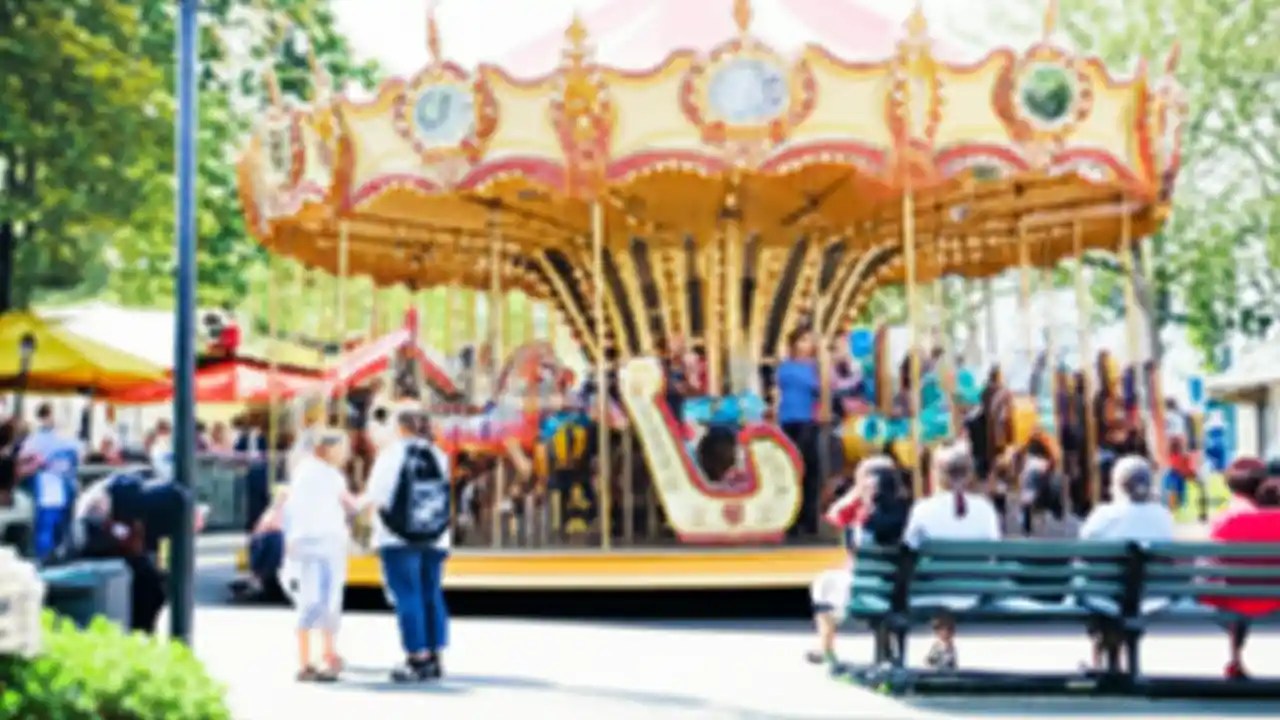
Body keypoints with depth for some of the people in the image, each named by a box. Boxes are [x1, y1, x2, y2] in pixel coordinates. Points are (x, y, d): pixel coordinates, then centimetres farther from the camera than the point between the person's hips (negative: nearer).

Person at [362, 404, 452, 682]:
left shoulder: (392, 454, -7)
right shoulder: (439, 456, 8)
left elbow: (376, 497, -9)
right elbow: (446, 500, 6)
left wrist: (356, 503, 9)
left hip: (400, 539, -5)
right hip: (435, 538, 5)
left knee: (407, 597, -2)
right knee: (432, 595, 10)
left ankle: (417, 658, -3)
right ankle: (435, 658, 13)